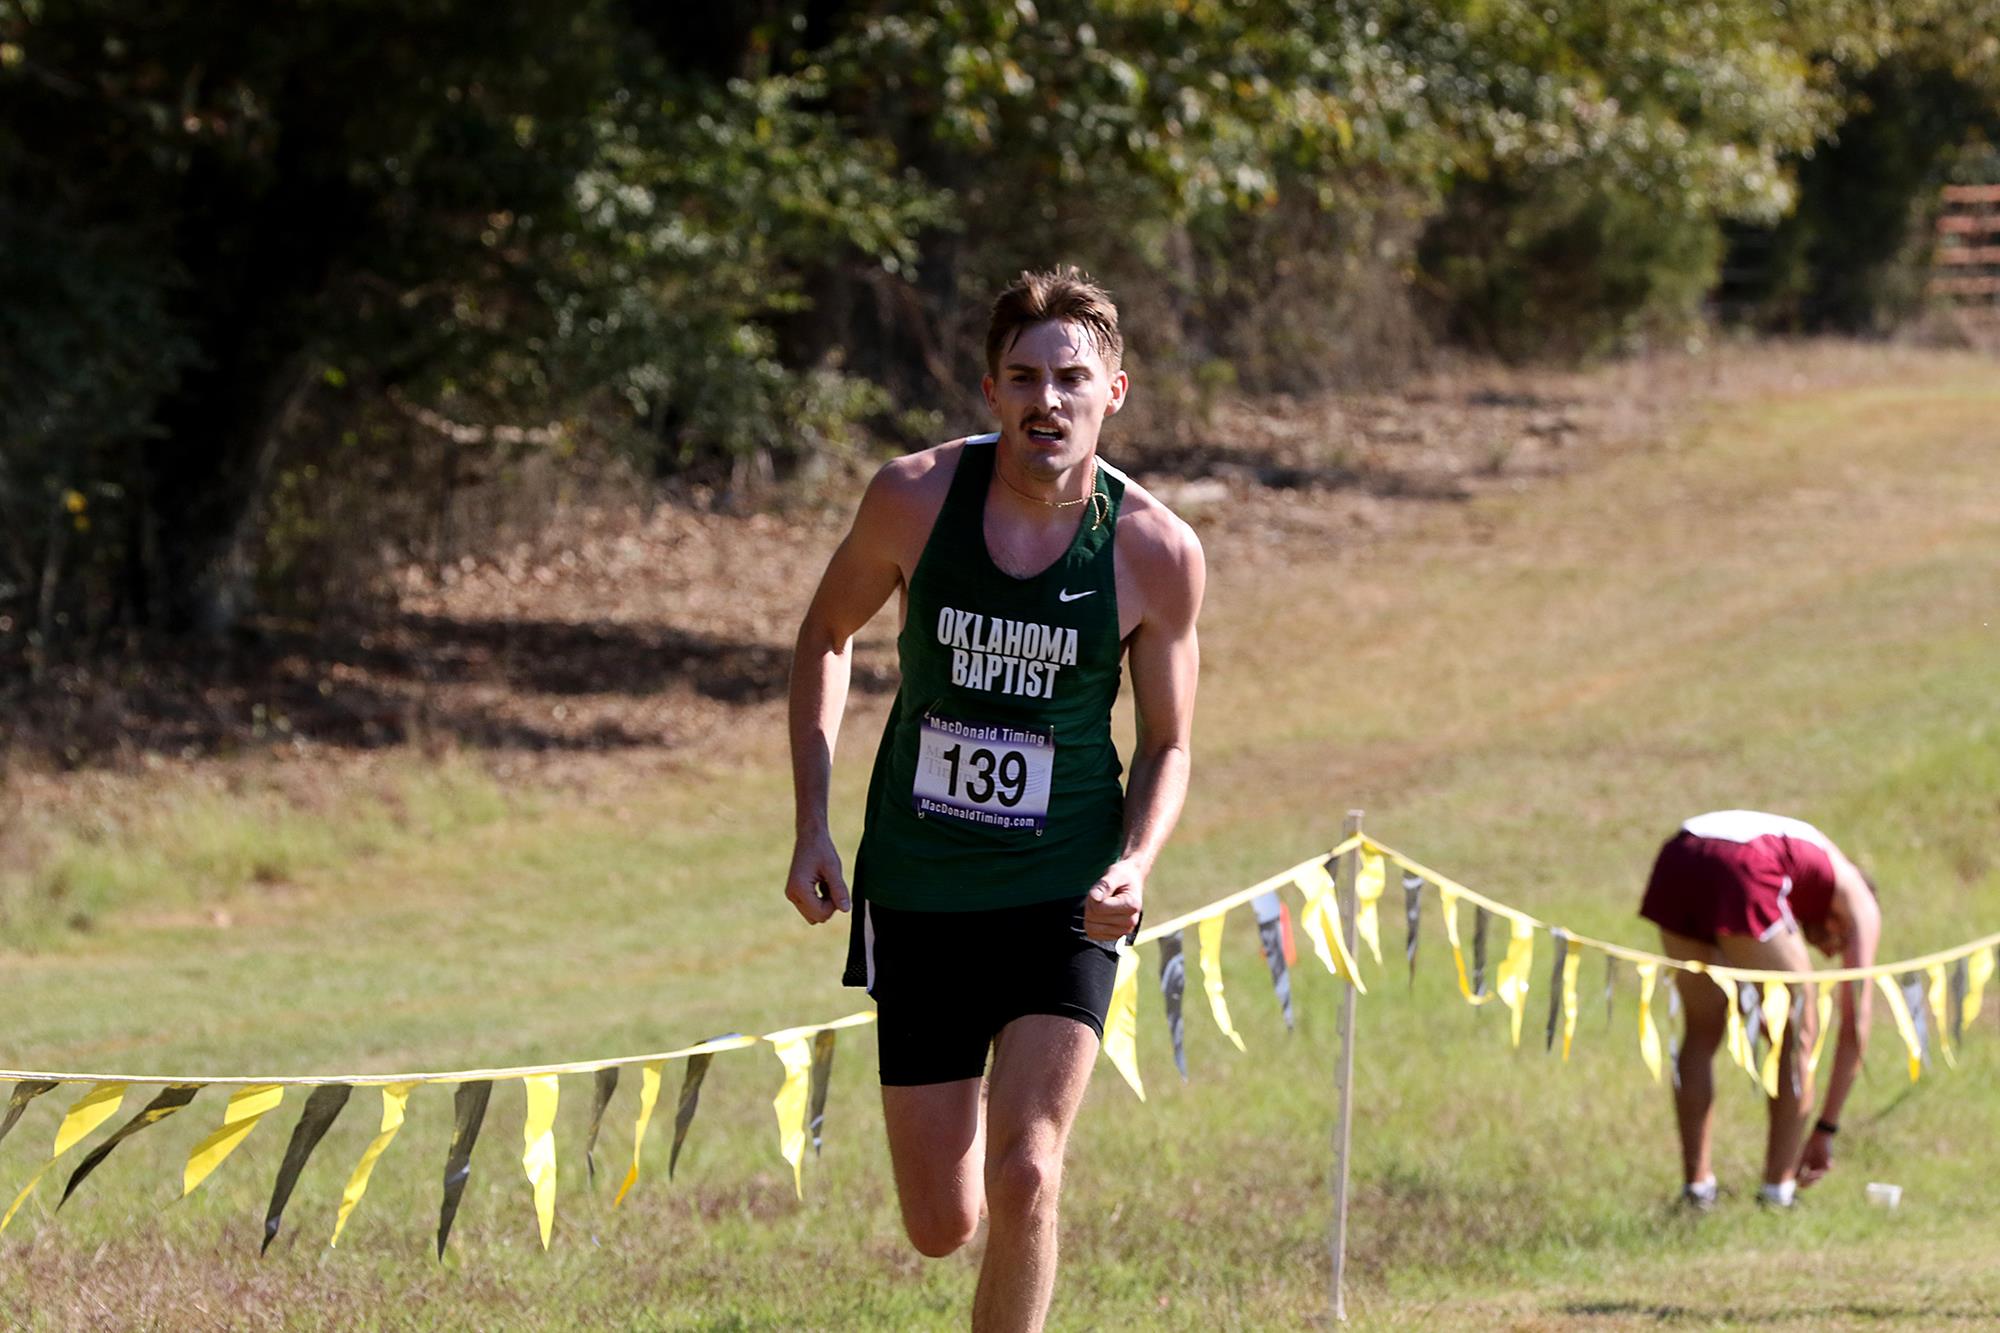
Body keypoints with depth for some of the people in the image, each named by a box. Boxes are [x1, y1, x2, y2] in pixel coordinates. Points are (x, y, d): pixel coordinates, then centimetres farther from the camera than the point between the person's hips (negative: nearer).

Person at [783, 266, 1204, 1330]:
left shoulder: (1157, 553, -9)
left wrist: (1136, 862, -16)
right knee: (942, 1226, 6)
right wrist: (810, 827, 2)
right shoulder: (914, 498, -9)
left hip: (1064, 897, -1)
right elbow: (827, 633, 9)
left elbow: (1167, 744, 4)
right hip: (917, 894, 1)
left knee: (1023, 1179, -20)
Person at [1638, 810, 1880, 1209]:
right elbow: (1855, 1028, 25)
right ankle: (1777, 1188, 11)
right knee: (1797, 1034, 12)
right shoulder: (1859, 902, 28)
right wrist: (1825, 1129, 30)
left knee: (1702, 1030, 22)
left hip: (1675, 862, 6)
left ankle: (1696, 1181, 19)